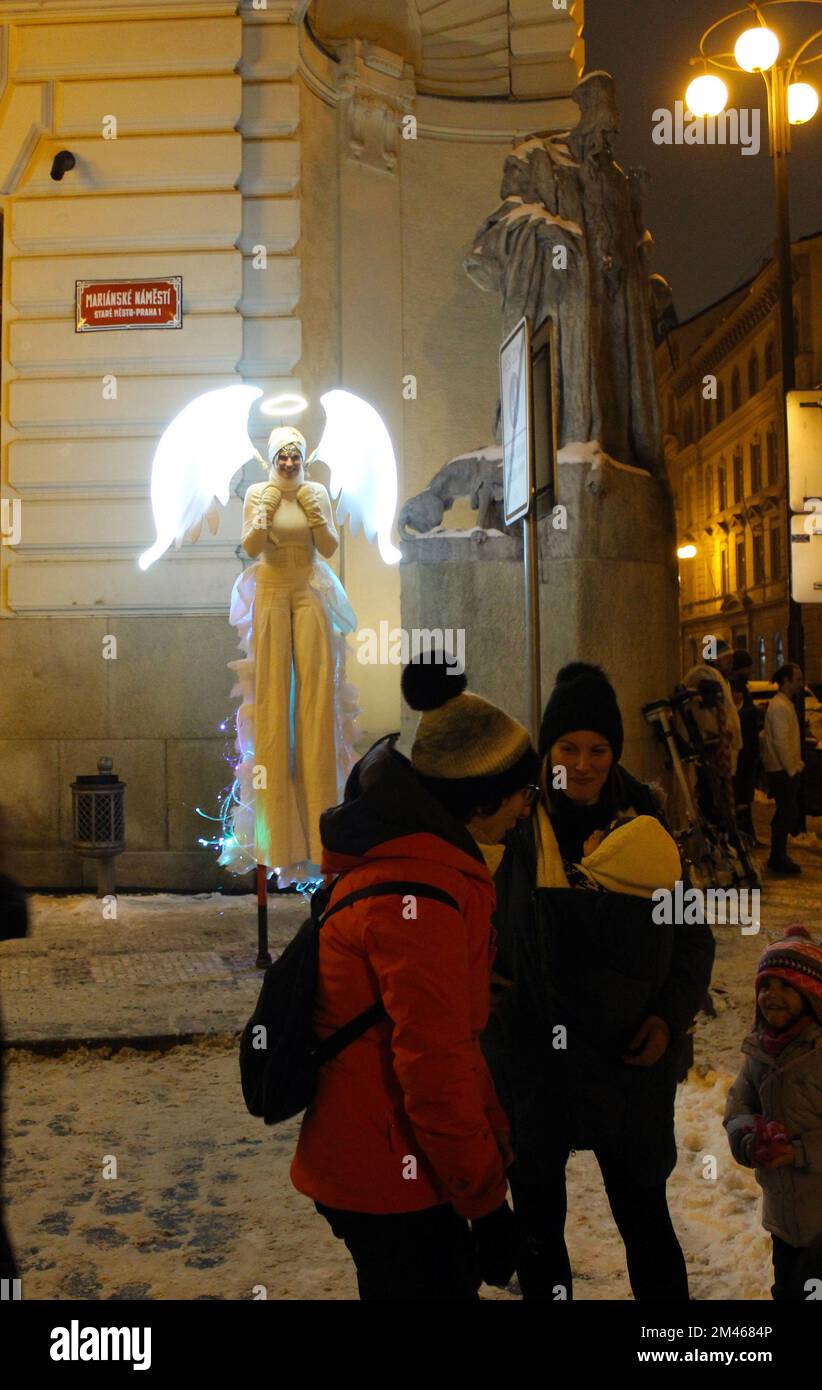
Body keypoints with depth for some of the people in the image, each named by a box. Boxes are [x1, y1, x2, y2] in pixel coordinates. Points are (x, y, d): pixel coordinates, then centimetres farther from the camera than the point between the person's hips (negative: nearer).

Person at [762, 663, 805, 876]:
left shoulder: (786, 704, 17)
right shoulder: (779, 707, -17)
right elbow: (781, 742, -21)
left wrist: (797, 763, 17)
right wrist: (792, 769, -18)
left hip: (786, 770, 10)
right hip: (782, 771, -10)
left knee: (785, 814, 14)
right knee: (786, 815, -6)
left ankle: (779, 857, 22)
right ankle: (779, 860, -1)